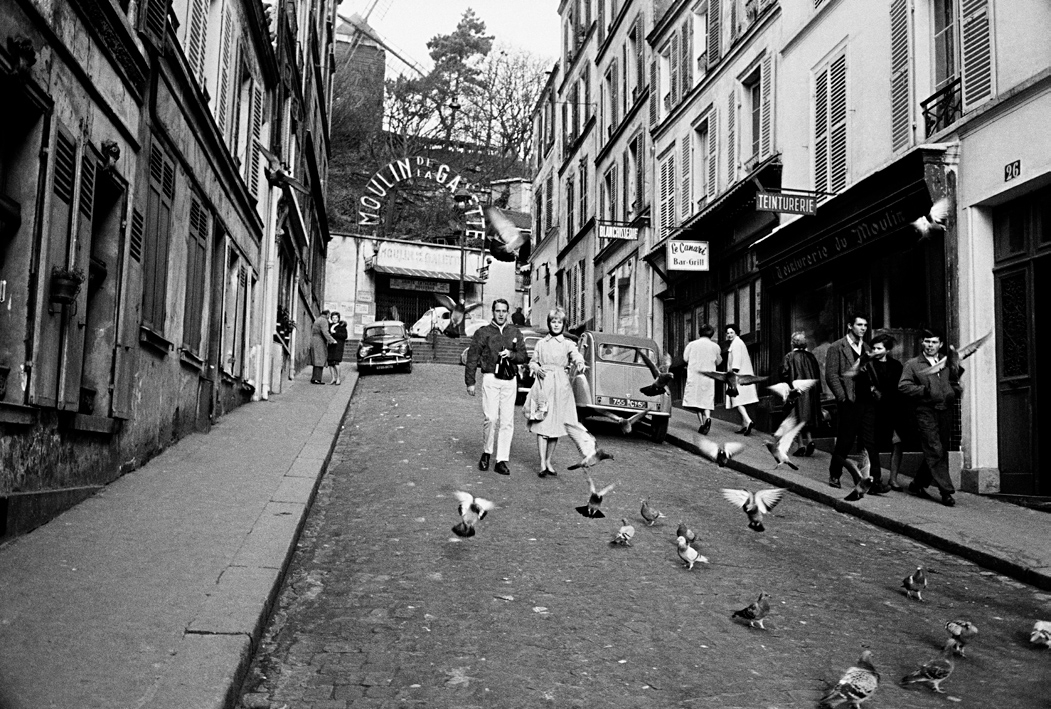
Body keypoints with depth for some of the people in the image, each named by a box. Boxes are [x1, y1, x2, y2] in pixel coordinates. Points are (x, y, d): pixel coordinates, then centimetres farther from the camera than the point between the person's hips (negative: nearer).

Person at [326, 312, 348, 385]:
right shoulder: (330, 325, 14)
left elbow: (345, 336, -12)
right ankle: (333, 378, 5)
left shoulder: (342, 326, -1)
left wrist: (335, 333, -16)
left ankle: (338, 379, -7)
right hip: (331, 345, 6)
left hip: (338, 345, -6)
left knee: (335, 362, -15)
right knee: (330, 363, -2)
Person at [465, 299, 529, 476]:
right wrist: (470, 382, -2)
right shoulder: (483, 332, 5)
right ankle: (486, 452, 9)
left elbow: (524, 356, 14)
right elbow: (472, 358, 3)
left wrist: (511, 354, -7)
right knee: (490, 418, -13)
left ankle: (501, 461, 6)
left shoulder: (515, 333, 14)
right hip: (491, 379, -3)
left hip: (510, 381, 3)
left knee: (507, 421, 0)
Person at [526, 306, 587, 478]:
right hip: (543, 385, 0)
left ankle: (549, 461, 18)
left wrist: (580, 363, -37)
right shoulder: (541, 343, 12)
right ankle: (542, 464, -9)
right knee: (541, 424, -8)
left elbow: (576, 355, -14)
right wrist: (536, 367, -5)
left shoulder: (568, 344, 6)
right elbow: (532, 361, 18)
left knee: (556, 425, 4)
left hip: (561, 387, 0)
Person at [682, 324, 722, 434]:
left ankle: (701, 423, -1)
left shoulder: (692, 344, -2)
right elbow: (718, 362, 12)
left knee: (696, 399, 7)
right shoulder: (715, 347, 2)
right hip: (708, 378, 1)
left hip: (694, 376, -1)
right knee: (707, 400, 4)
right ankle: (707, 417, -23)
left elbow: (685, 358, 4)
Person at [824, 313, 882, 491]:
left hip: (868, 402, 5)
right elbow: (831, 375, -7)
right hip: (849, 403, -5)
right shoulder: (837, 348, -2)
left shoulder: (866, 348, 18)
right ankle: (834, 475, 20)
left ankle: (875, 481, -1)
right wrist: (842, 397, -14)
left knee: (870, 443, 1)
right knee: (845, 441, 3)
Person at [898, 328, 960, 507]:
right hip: (925, 412, -5)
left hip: (945, 412, 5)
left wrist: (956, 391, 4)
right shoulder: (912, 364, 5)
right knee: (935, 452, -11)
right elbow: (903, 386, -5)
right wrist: (924, 391, -18)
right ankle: (946, 491, -11)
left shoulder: (947, 363, 18)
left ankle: (918, 485, 22)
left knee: (940, 452, 9)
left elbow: (956, 383, 26)